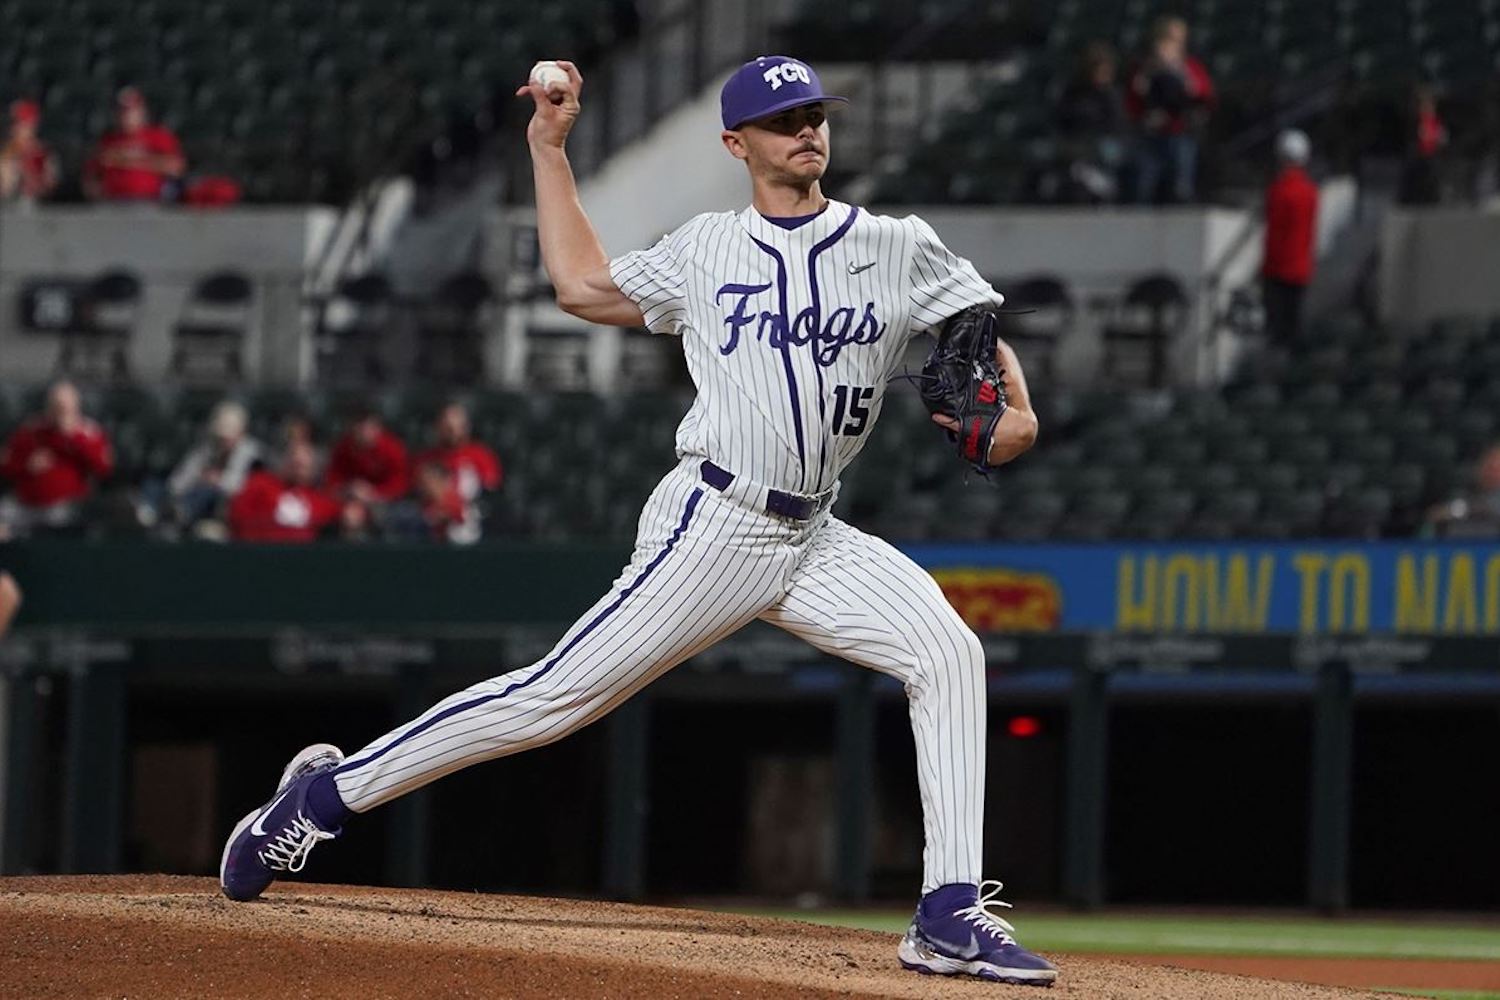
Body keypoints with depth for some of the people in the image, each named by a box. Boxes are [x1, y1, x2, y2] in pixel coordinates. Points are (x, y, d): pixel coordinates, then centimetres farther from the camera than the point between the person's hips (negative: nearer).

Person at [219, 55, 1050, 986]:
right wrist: (549, 149, 19)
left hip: (813, 538, 3)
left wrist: (1017, 413, -13)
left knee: (949, 655, -15)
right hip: (715, 524, -3)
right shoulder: (706, 248, 7)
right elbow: (583, 286, 17)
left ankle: (951, 917, -15)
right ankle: (328, 792, 1)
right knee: (561, 692, -10)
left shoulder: (900, 248, 8)